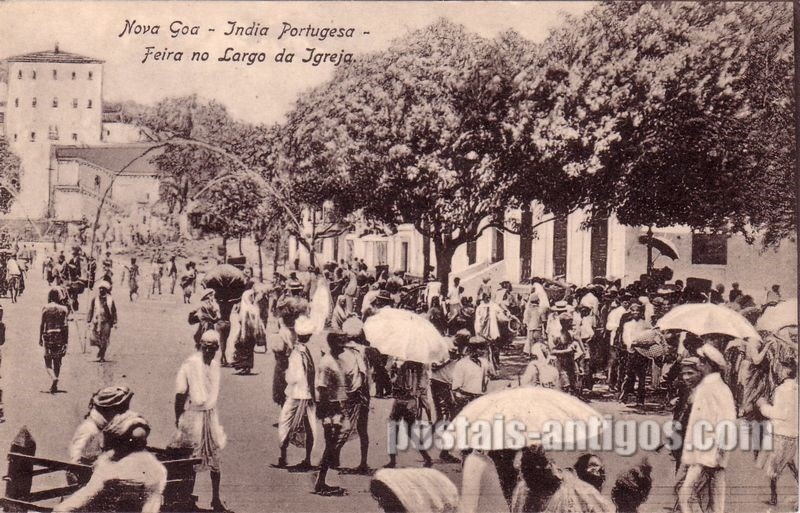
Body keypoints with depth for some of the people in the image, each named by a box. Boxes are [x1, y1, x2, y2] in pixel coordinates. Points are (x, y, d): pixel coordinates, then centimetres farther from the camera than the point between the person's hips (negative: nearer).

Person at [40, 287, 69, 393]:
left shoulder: (46, 308, -2)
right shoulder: (63, 308, 1)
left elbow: (42, 324, -2)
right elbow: (65, 325, -2)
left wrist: (40, 338, 5)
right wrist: (66, 341, 0)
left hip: (48, 335, -2)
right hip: (60, 335, 2)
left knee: (48, 361, 1)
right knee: (57, 362, 11)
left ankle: (53, 378, -26)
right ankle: (54, 385, 12)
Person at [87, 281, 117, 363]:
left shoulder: (110, 299, 2)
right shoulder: (94, 299, 4)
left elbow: (114, 311, 6)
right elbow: (90, 310, 9)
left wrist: (114, 322, 2)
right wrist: (89, 321, 4)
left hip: (106, 322, -1)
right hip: (96, 321, 1)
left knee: (105, 341, 0)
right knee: (93, 338, -6)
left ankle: (102, 356, 12)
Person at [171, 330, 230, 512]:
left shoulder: (215, 365, 7)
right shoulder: (190, 364, -12)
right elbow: (180, 393, -11)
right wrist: (178, 419, -11)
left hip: (211, 414, 6)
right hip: (193, 414, -6)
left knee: (215, 458, 10)